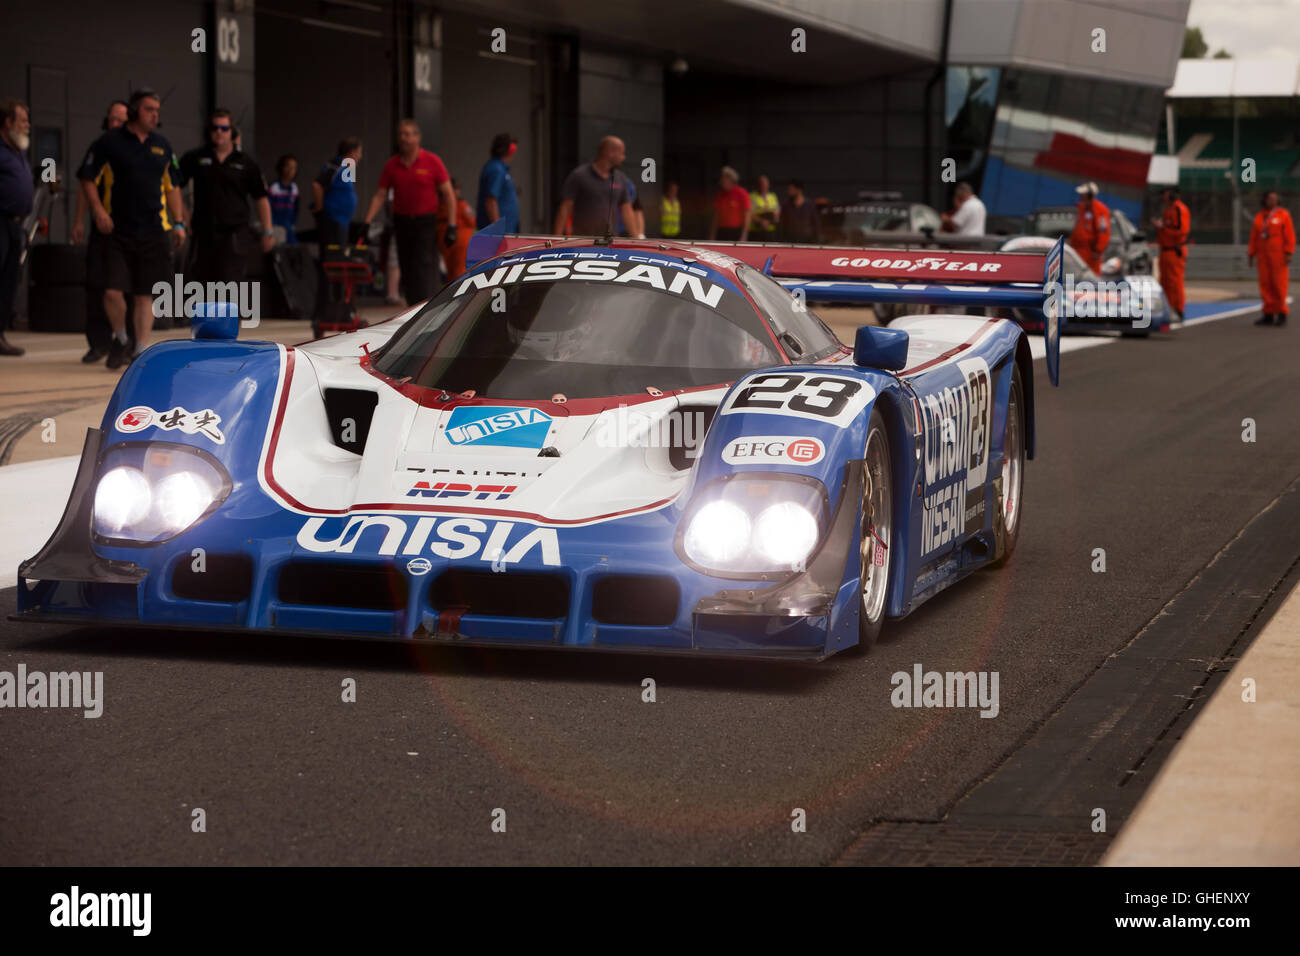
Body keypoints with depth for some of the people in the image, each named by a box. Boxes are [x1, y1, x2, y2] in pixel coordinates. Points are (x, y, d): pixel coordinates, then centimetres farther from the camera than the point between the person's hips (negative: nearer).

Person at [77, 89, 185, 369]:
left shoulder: (162, 147, 12)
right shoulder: (109, 142, -1)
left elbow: (172, 187, 19)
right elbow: (87, 178, 1)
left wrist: (178, 223, 10)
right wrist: (98, 209, -12)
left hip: (153, 231, 3)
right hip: (117, 230, -3)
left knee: (146, 294, 2)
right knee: (113, 291, -10)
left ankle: (141, 348, 10)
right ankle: (120, 339, 14)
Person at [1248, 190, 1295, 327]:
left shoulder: (1283, 214, -5)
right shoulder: (1259, 216, 10)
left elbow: (1290, 235, -9)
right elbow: (1254, 237, 11)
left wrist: (1288, 254, -16)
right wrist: (1251, 254, 7)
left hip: (1279, 255, -5)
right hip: (1263, 255, 5)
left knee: (1279, 284, -7)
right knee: (1265, 284, 2)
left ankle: (1281, 314, -1)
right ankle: (1269, 315, 5)